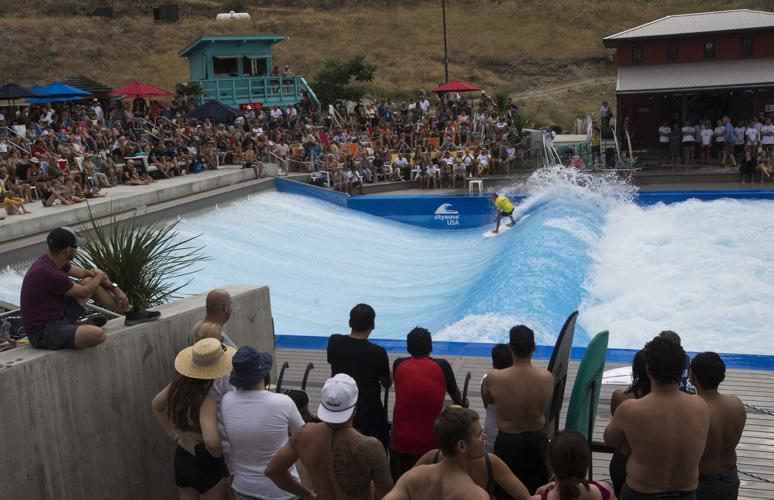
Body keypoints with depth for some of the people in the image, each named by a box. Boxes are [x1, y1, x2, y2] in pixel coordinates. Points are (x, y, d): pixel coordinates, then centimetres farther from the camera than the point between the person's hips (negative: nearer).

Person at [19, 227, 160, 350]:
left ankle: (131, 311, 21)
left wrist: (115, 289, 10)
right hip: (44, 334, -10)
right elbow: (84, 292, -14)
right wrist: (100, 276, 5)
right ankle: (79, 329, 0)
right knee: (97, 335, -34)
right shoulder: (49, 274, -28)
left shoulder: (51, 261, 1)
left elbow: (84, 273, 14)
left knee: (89, 281, 14)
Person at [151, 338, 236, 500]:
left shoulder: (178, 385, -9)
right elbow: (211, 441, -43)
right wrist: (218, 455, -21)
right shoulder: (206, 399, -31)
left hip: (181, 459, 7)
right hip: (206, 465, -7)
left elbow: (156, 405, 11)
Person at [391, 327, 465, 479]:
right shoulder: (442, 366, -7)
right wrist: (461, 405, 33)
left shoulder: (398, 365, -4)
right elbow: (454, 393, 10)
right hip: (431, 442, -1)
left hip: (401, 441, 1)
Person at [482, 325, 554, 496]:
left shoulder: (493, 378, -24)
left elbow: (487, 401, -2)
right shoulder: (547, 377, -18)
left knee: (506, 492, 19)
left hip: (508, 443, -2)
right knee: (537, 491, 23)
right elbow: (545, 407, 1)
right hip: (537, 441, 2)